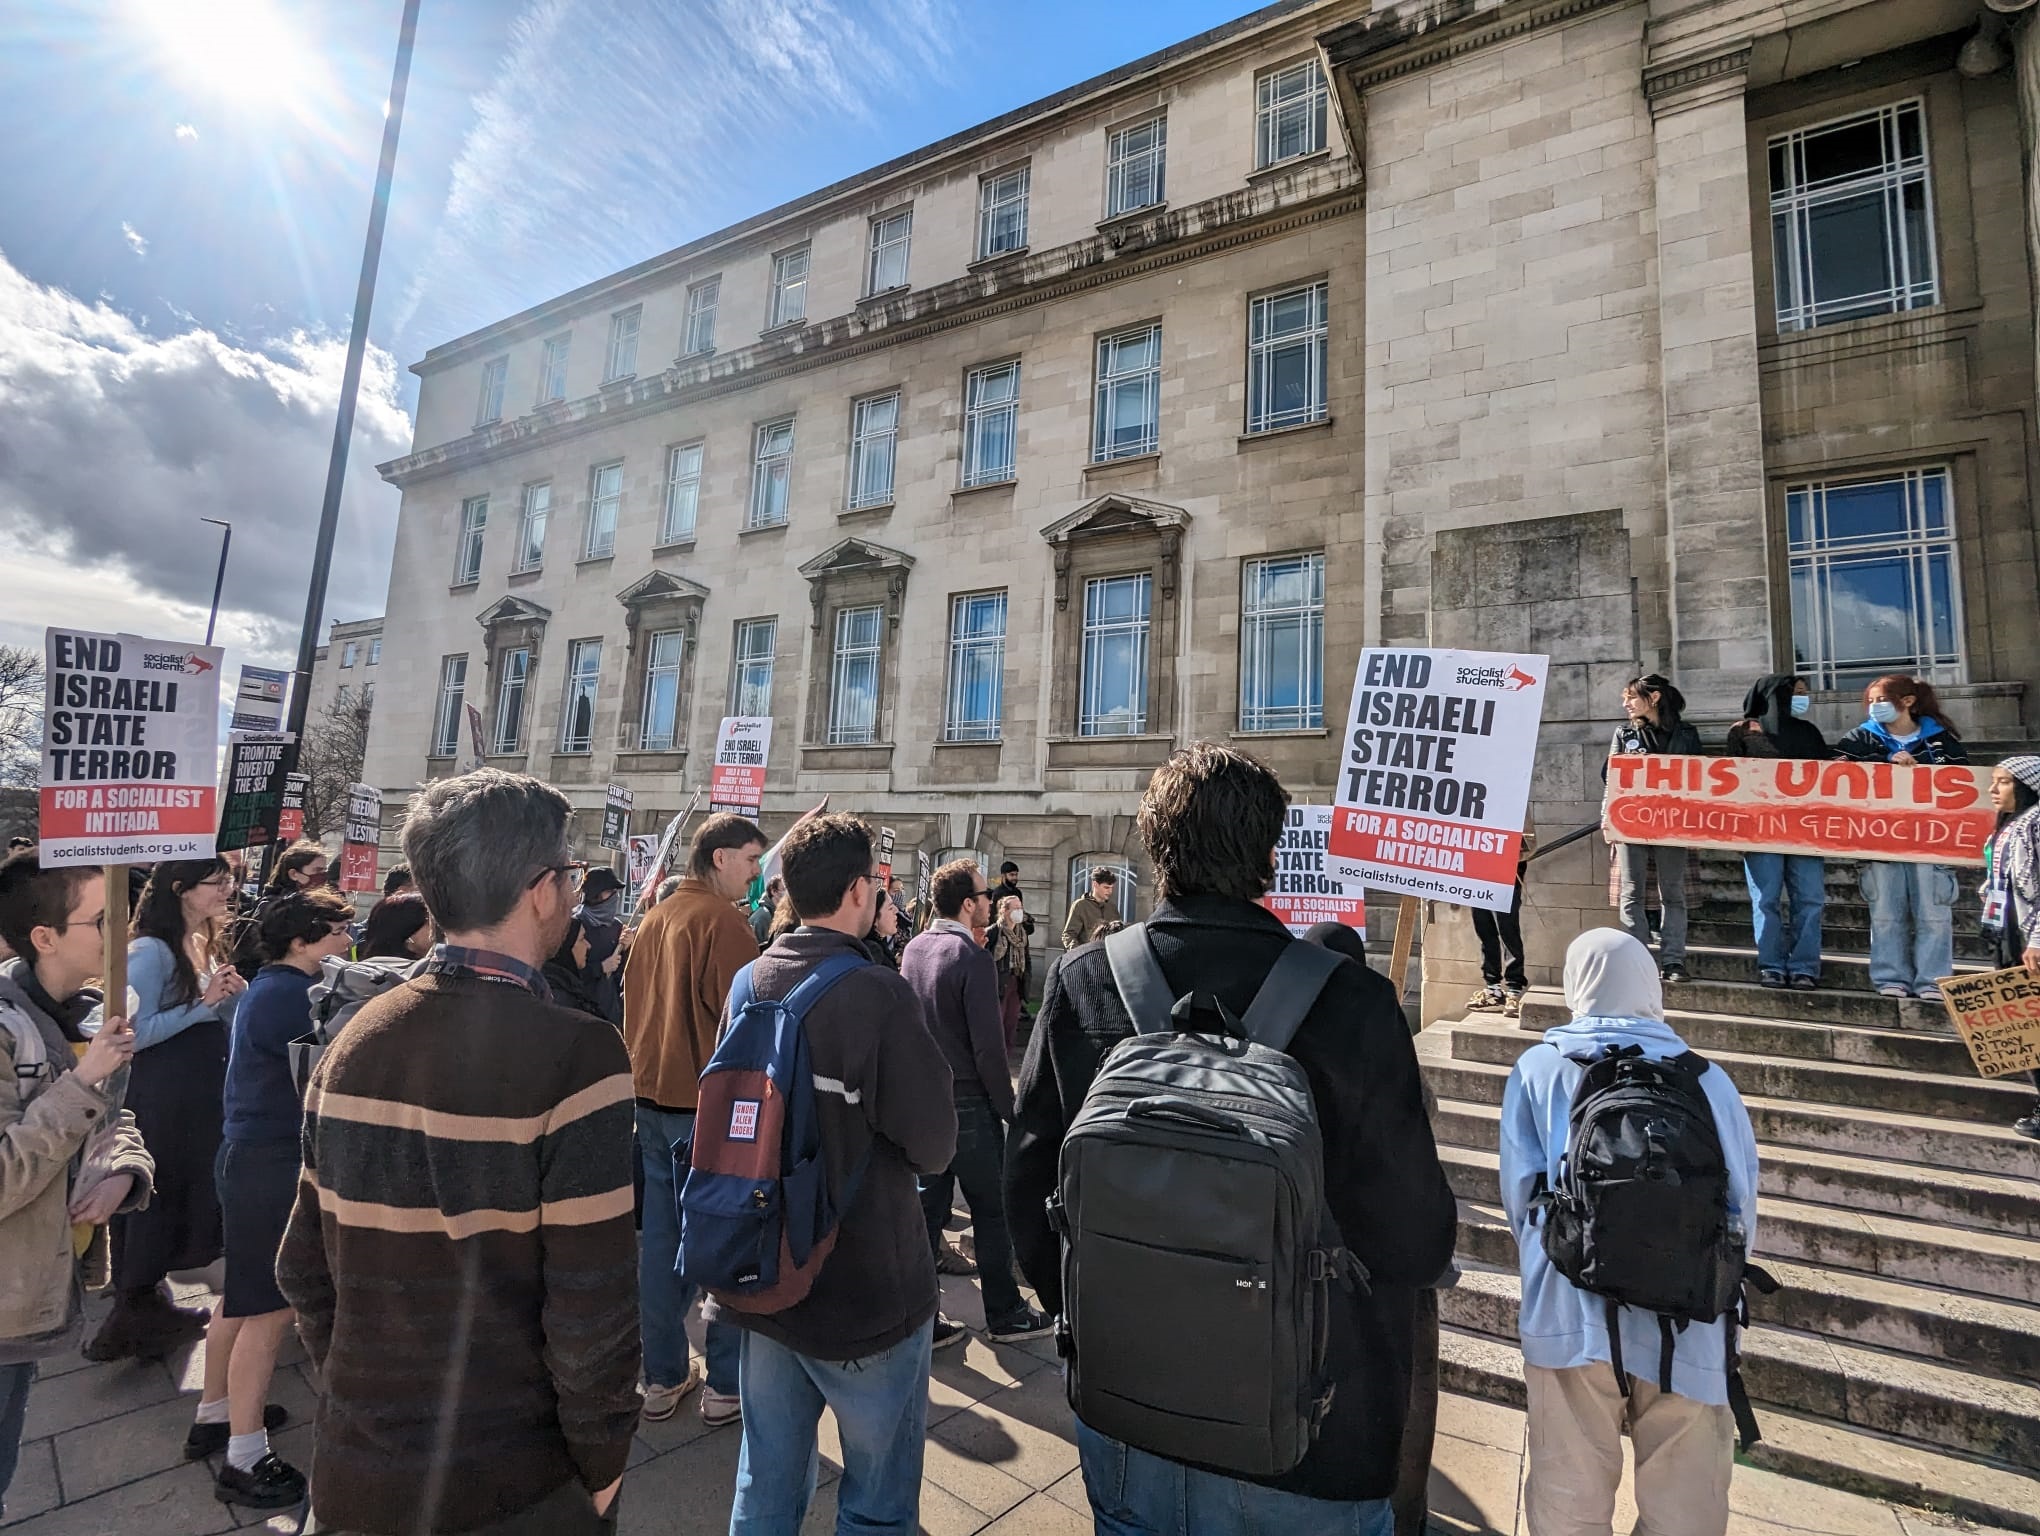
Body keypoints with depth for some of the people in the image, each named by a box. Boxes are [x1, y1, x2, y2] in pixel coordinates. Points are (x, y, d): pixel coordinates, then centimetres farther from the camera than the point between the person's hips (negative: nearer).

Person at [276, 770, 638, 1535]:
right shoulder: (574, 1054, -24)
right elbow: (593, 1311, -23)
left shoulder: (353, 1041, -6)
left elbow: (304, 1269, 2)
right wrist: (602, 1462, -6)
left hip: (357, 1474, 5)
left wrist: (361, 1394, 16)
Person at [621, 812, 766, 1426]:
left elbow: (632, 1005, 15)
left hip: (650, 1100, 8)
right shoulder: (723, 920, -17)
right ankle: (727, 1385, 15)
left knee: (658, 1240, 15)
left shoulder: (653, 920, 8)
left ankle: (663, 1376, 27)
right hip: (708, 1104, -8)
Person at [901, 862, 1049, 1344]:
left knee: (927, 1206, 16)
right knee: (991, 1212, 10)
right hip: (968, 1105, -7)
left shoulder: (913, 948, 2)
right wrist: (1008, 1108, -10)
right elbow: (988, 1047, -20)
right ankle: (1004, 1314, 24)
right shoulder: (973, 958, -21)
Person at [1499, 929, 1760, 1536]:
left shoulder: (1537, 1069, -4)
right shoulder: (1707, 1079, -2)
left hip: (1571, 1313, -1)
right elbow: (1743, 1205, 3)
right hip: (1687, 1325, 1)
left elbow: (1519, 1193, -3)